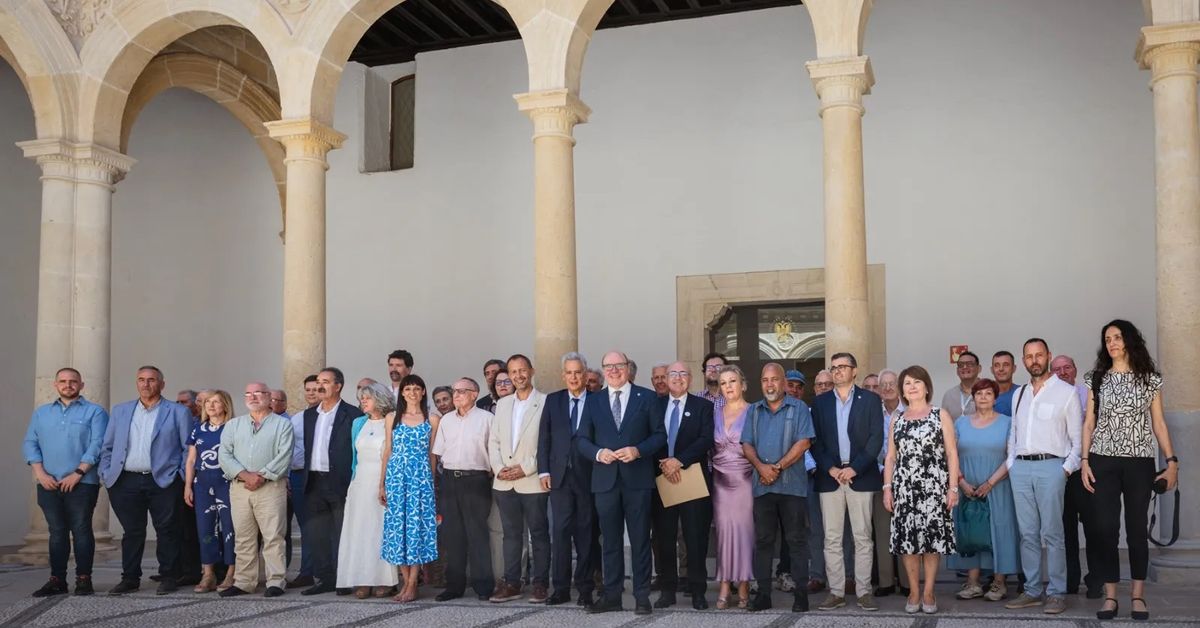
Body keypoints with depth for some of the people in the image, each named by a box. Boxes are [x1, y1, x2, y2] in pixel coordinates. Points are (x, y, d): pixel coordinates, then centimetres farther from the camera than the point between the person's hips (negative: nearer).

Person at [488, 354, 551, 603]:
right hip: (504, 482, 5)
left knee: (539, 534, 3)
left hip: (532, 482, -5)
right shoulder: (502, 404, 14)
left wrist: (526, 468, -13)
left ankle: (540, 584, 9)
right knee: (511, 534, 9)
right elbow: (493, 440, 13)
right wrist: (499, 468, -2)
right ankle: (511, 583, 15)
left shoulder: (545, 402, -4)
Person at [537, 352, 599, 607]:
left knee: (586, 533, 4)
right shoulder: (552, 400, 9)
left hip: (588, 476, -2)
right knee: (560, 531, 1)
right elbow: (544, 438, 8)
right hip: (560, 475, 2)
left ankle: (585, 588, 11)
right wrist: (543, 470, 0)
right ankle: (560, 588, 6)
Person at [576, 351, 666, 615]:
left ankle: (642, 596, 9)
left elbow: (660, 434, 2)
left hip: (637, 478, -2)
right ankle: (612, 595, 15)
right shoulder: (593, 401, 10)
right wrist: (598, 452, -11)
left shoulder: (646, 397, 4)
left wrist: (638, 450, -14)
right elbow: (582, 439, 8)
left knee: (640, 539, 3)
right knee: (610, 540, 8)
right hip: (605, 479, 2)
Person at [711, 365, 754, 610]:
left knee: (744, 528, -1)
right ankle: (724, 586, 5)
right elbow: (711, 448, 12)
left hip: (745, 479, -3)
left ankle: (743, 587, 6)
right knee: (724, 530, 2)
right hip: (720, 481, 3)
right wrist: (712, 471, 1)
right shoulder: (715, 414, 11)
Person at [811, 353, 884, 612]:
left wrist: (855, 468, -12)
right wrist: (829, 468, -9)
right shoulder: (820, 402, 11)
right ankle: (836, 591, 8)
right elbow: (815, 440, 5)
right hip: (829, 477, 2)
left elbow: (876, 438, -2)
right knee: (832, 539, 2)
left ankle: (864, 591, 8)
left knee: (862, 537, 2)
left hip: (861, 476, -2)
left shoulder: (870, 399, 5)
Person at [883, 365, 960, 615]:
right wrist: (887, 488, 4)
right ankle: (914, 591, 11)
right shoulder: (897, 420, 13)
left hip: (934, 487, -2)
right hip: (904, 488, 2)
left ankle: (928, 592, 9)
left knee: (933, 537, -1)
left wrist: (953, 487, -7)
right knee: (907, 538, 1)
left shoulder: (940, 415, 4)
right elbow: (890, 457, 13)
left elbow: (952, 454, 0)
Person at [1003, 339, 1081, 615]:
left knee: (1052, 534, -5)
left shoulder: (1066, 392, 2)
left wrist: (1067, 469, -7)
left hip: (1050, 467, -5)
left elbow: (1077, 437, 1)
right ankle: (1032, 591, 13)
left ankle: (1056, 594, 2)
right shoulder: (1019, 393, 17)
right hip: (1021, 468, 5)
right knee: (1028, 533, 7)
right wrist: (1011, 463, 9)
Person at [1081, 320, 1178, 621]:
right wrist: (1085, 461, -2)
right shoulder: (1097, 379, 7)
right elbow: (1089, 423, 6)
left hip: (1140, 463, 0)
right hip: (1103, 462, 1)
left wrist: (1172, 461, -2)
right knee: (1105, 529, -2)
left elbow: (1159, 424, 6)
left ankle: (1137, 596, 10)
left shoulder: (1150, 379, 6)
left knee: (1137, 528, 3)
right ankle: (1110, 596, 3)